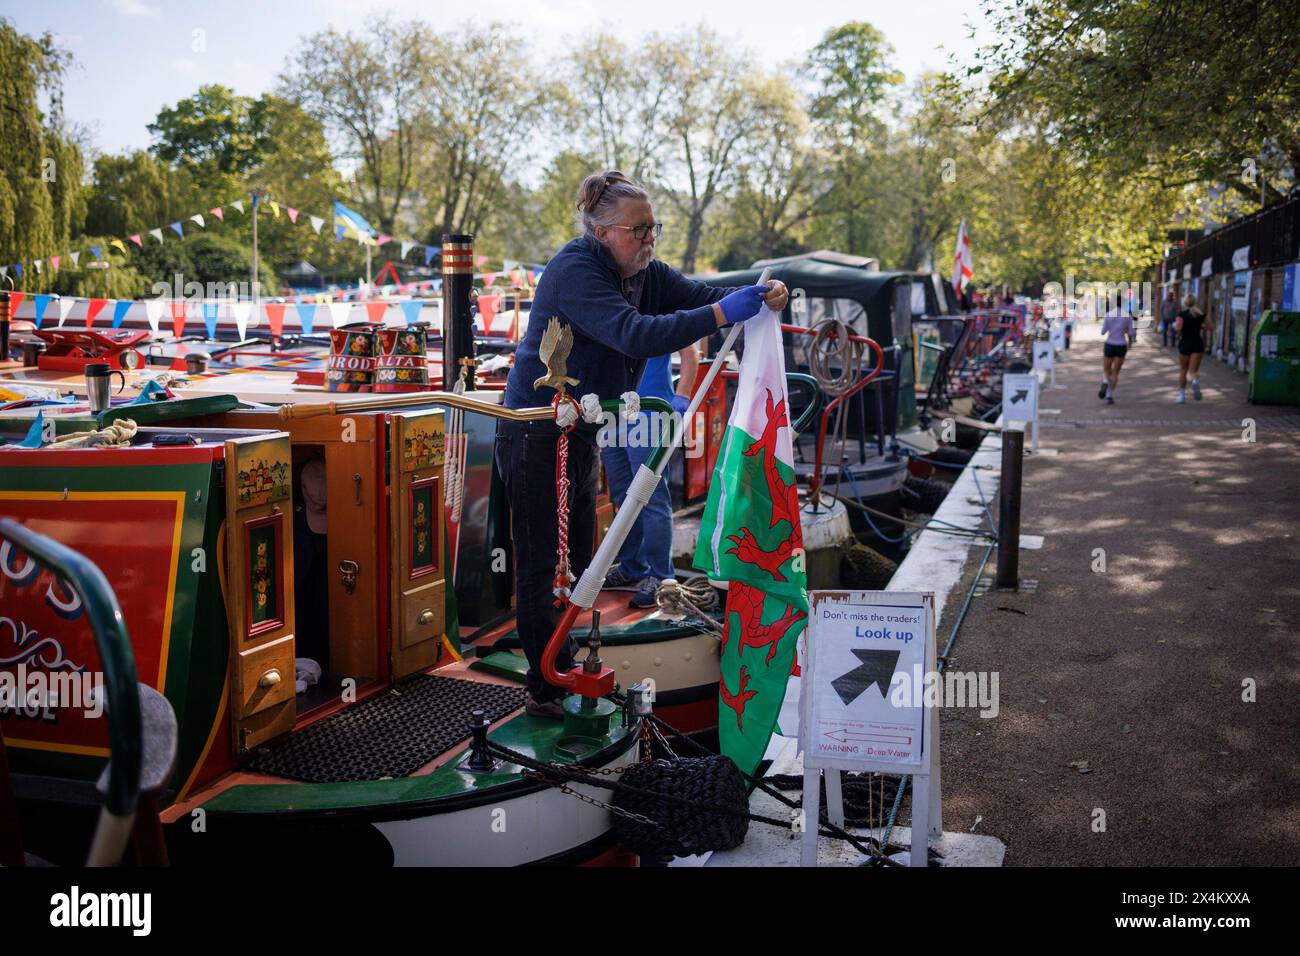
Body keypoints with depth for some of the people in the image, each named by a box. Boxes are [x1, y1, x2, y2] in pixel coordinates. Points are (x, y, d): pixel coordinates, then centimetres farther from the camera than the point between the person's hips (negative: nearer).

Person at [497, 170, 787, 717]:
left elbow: (701, 296, -4)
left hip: (580, 432, 9)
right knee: (540, 564, -1)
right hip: (535, 435, -9)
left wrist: (761, 299, -24)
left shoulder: (644, 273, 4)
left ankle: (566, 671, 29)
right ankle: (544, 692, 8)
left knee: (577, 561, 15)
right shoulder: (574, 271, -23)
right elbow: (634, 335, -36)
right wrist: (721, 314, -38)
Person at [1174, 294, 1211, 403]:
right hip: (1198, 344, 2)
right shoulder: (1201, 314, 3)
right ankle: (1195, 380, -36)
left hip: (1185, 344, -2)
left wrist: (1174, 324, 1)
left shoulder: (1182, 314, -7)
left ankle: (1182, 395, 17)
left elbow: (1178, 328, -20)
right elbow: (1211, 327, 2)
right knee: (1193, 370, 0)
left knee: (1183, 371, 13)